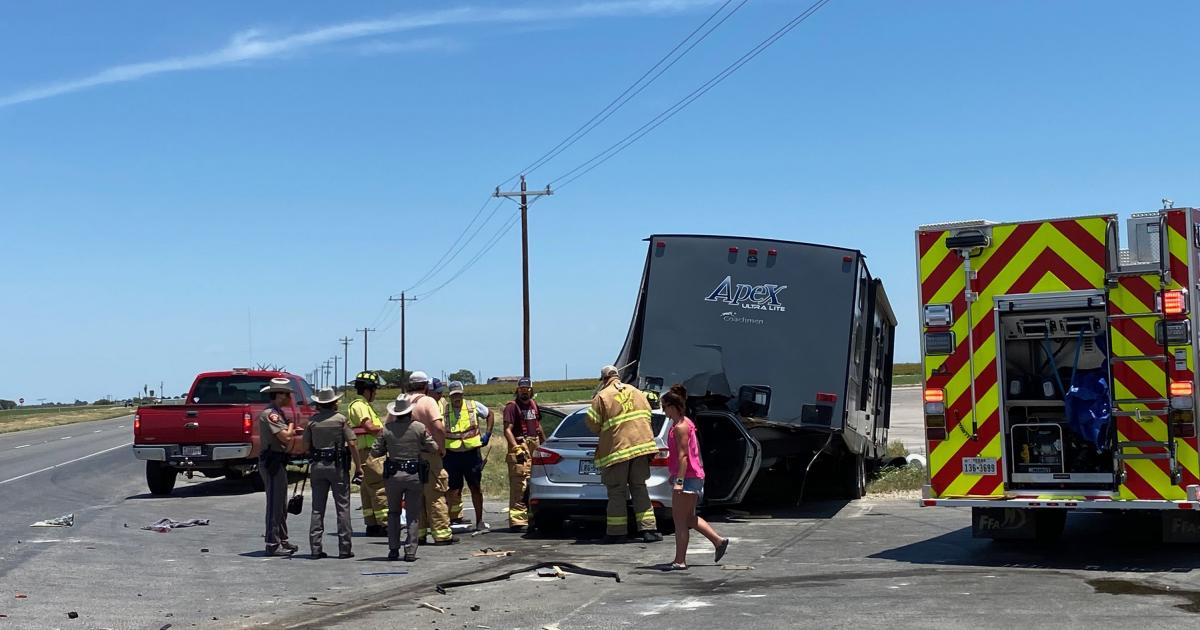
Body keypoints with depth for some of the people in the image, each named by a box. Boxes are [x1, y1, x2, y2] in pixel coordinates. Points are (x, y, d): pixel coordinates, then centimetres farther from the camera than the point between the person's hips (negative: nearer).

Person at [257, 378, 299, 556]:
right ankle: (272, 544, -4)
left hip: (277, 462, 11)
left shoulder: (277, 413, 17)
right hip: (272, 462, -11)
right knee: (275, 503, -7)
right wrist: (292, 424, -4)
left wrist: (293, 431, 2)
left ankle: (282, 541, 26)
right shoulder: (270, 413, -16)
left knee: (281, 504, 17)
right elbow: (285, 437, -22)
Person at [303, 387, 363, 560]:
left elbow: (306, 447, 4)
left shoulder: (312, 421, 2)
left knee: (317, 508, 8)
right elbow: (351, 444, -9)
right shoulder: (341, 419, -5)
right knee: (343, 507, 2)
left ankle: (315, 548, 6)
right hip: (338, 466, -3)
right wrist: (358, 466, -3)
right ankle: (344, 548, 1)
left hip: (317, 466, 3)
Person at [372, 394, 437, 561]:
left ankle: (393, 550, 14)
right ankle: (410, 551, 3)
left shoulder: (387, 428, -4)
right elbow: (433, 448, 0)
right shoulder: (419, 428, -7)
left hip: (393, 474, 1)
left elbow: (375, 452, 0)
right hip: (414, 474, -1)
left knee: (393, 513, 16)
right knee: (413, 515, 6)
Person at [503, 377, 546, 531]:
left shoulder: (533, 405, 18)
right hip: (520, 449, -8)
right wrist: (516, 448, -22)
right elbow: (507, 430, -13)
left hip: (535, 449, 8)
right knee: (519, 487, -12)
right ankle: (517, 521, -14)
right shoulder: (512, 406, -5)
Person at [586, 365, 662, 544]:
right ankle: (649, 529, 4)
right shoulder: (636, 392, 12)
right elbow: (647, 415, 15)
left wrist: (602, 432, 15)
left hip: (616, 448, -4)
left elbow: (592, 423, -5)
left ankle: (616, 532, 6)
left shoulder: (602, 397, -6)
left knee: (616, 491, 4)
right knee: (639, 488, 10)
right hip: (640, 444, 5)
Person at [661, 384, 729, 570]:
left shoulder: (680, 427, -15)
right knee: (689, 518, 17)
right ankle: (719, 541, 19)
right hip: (693, 476, 10)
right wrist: (675, 476, 26)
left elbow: (683, 455, -21)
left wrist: (679, 481, -25)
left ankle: (680, 561, -1)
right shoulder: (685, 423, 16)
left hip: (687, 477, -10)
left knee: (680, 520, -5)